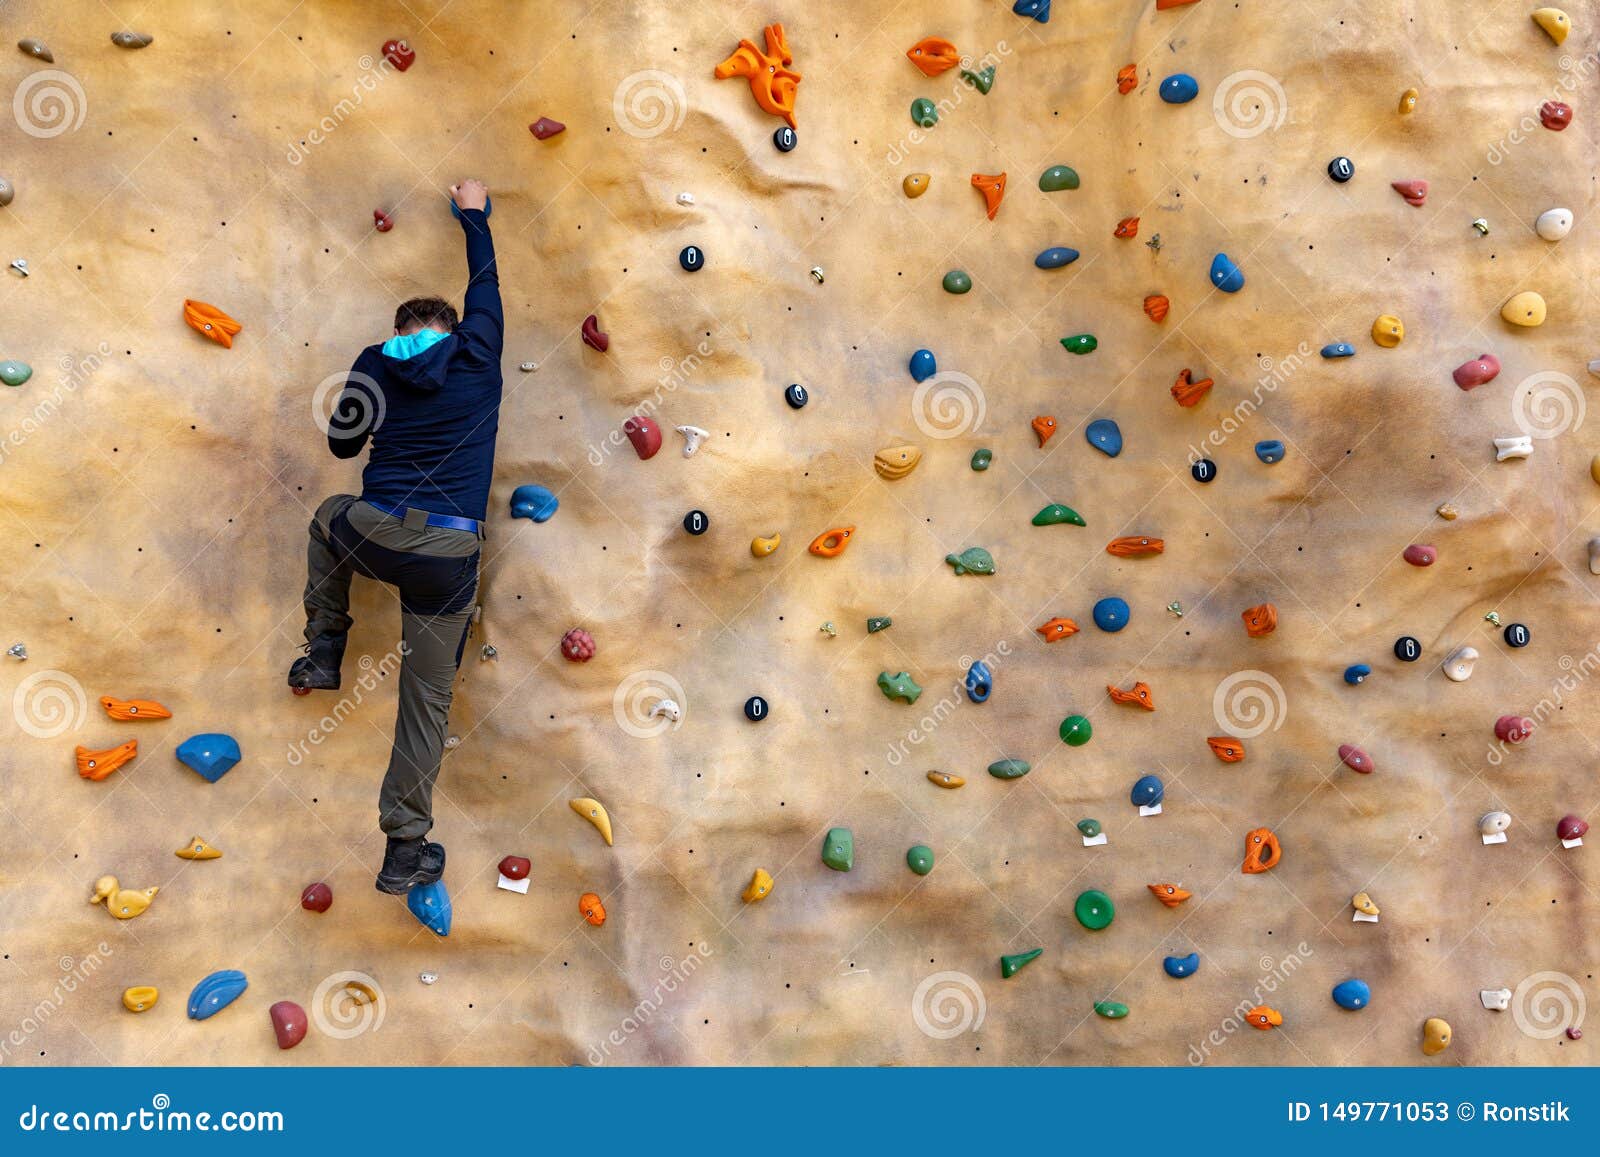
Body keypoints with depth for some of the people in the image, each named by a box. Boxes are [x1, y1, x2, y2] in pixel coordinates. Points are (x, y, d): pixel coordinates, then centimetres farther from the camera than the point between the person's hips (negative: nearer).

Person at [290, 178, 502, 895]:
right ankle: (405, 851, 11)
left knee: (330, 515, 40)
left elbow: (340, 443, 20)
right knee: (426, 700, 9)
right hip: (448, 553, -1)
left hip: (374, 533, 1)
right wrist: (474, 214, 39)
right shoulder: (477, 355, 7)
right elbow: (485, 282, 24)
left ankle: (323, 653, 36)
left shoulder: (374, 366, 9)